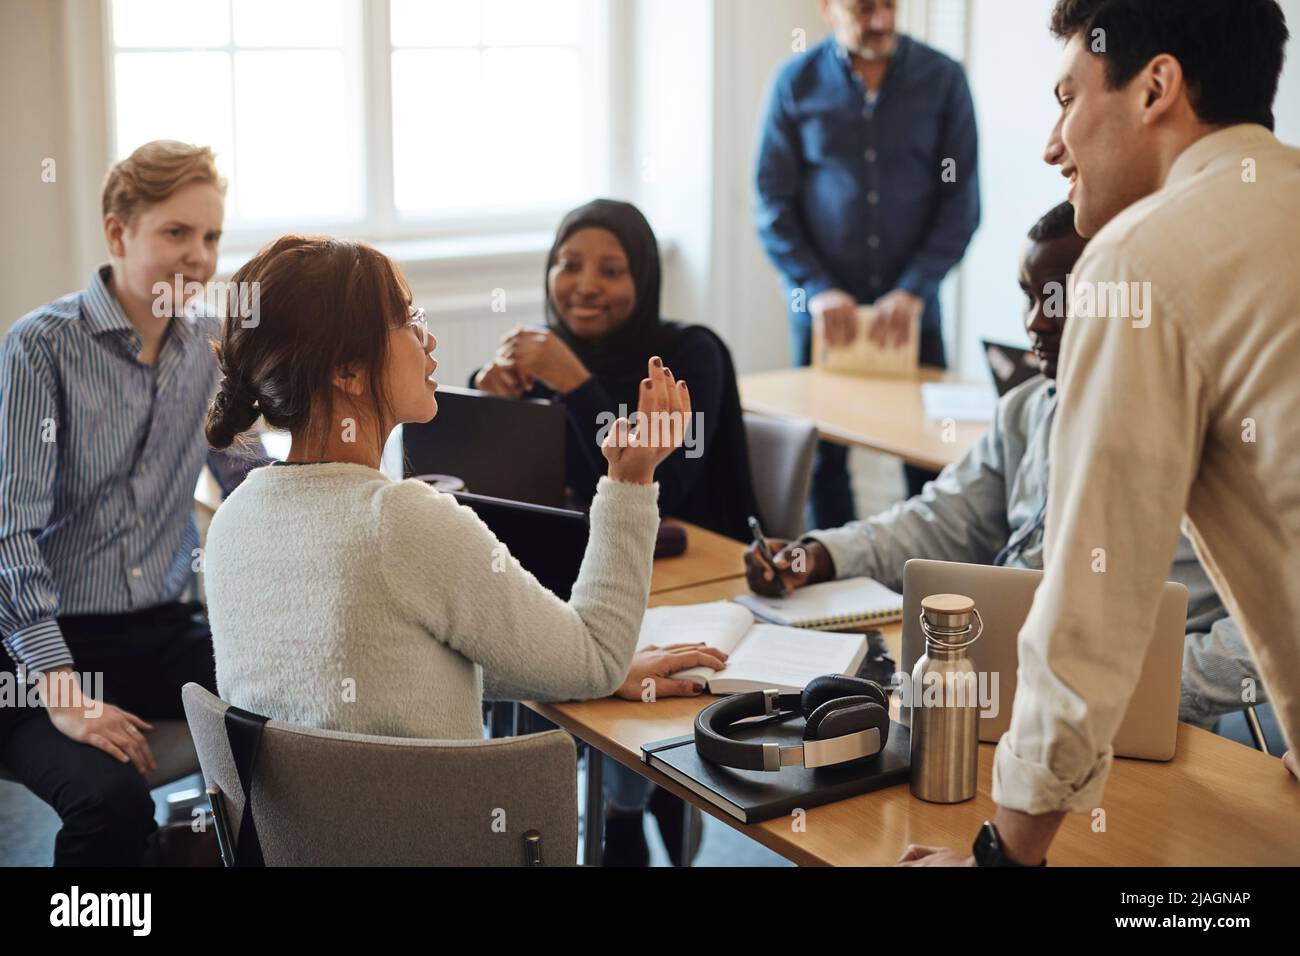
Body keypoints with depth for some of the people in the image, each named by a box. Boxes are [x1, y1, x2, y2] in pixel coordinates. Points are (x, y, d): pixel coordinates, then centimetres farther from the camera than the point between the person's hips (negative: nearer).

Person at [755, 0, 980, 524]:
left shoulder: (943, 79, -2)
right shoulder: (796, 82, -1)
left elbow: (961, 199, -3)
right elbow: (772, 202, -1)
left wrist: (914, 290, -12)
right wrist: (818, 289, -11)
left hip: (910, 304, 0)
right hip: (821, 305, 0)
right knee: (824, 455, 7)